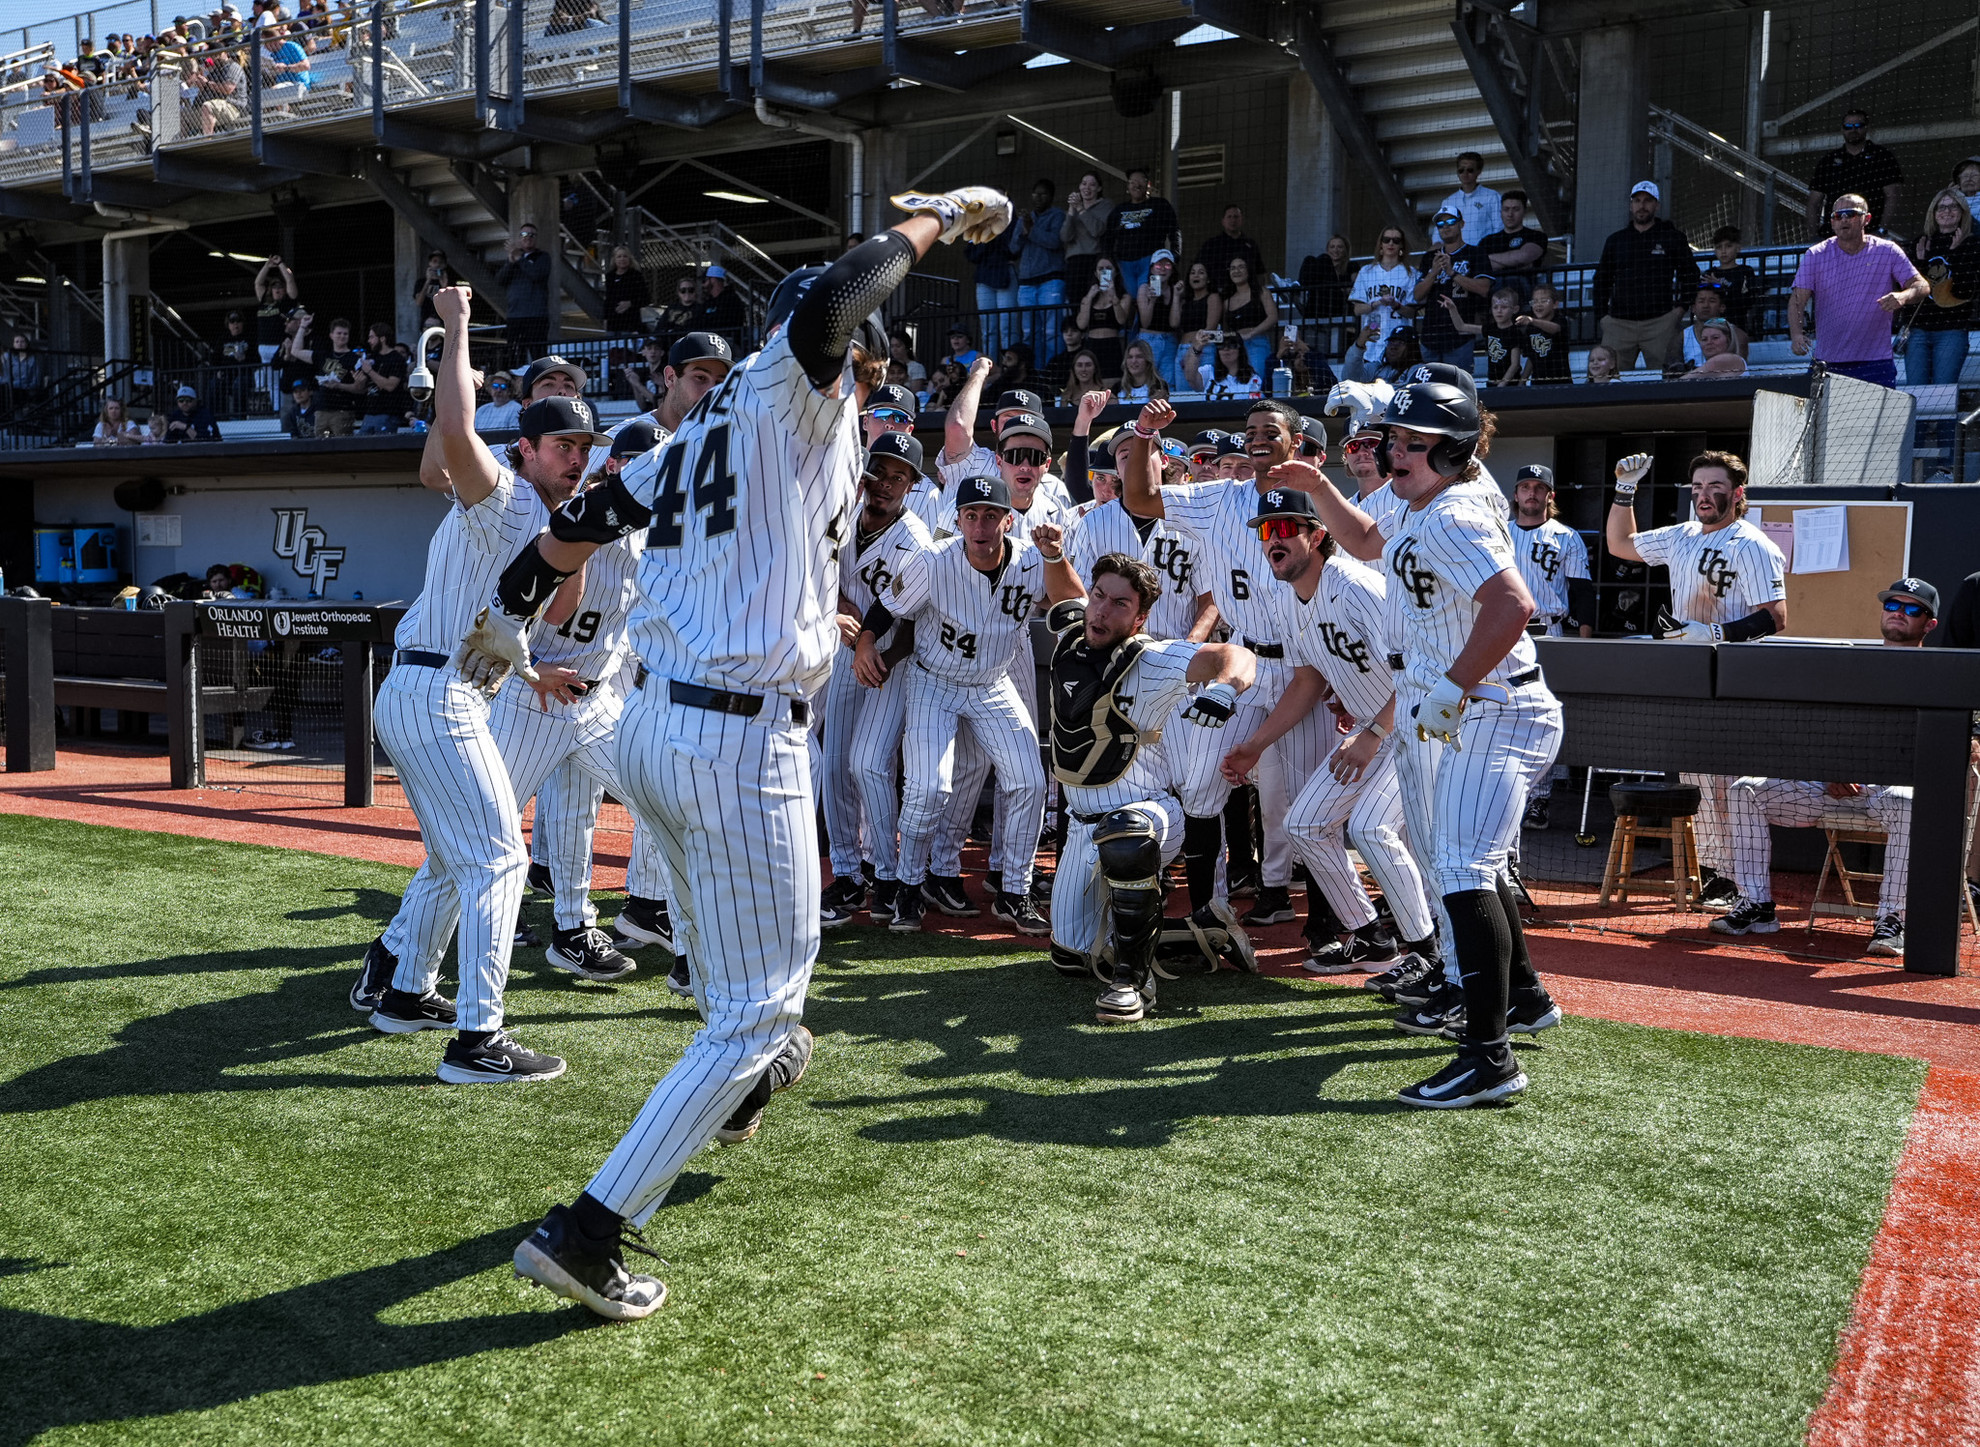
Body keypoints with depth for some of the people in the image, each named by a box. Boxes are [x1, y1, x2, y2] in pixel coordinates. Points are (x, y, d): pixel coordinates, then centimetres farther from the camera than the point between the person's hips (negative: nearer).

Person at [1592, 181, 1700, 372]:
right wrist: (1603, 314, 8)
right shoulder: (1615, 240, 17)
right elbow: (1602, 279, 19)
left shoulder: (1673, 238, 11)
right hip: (1619, 323, 2)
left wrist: (1681, 308, 0)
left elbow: (1689, 274, 12)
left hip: (1660, 322, -2)